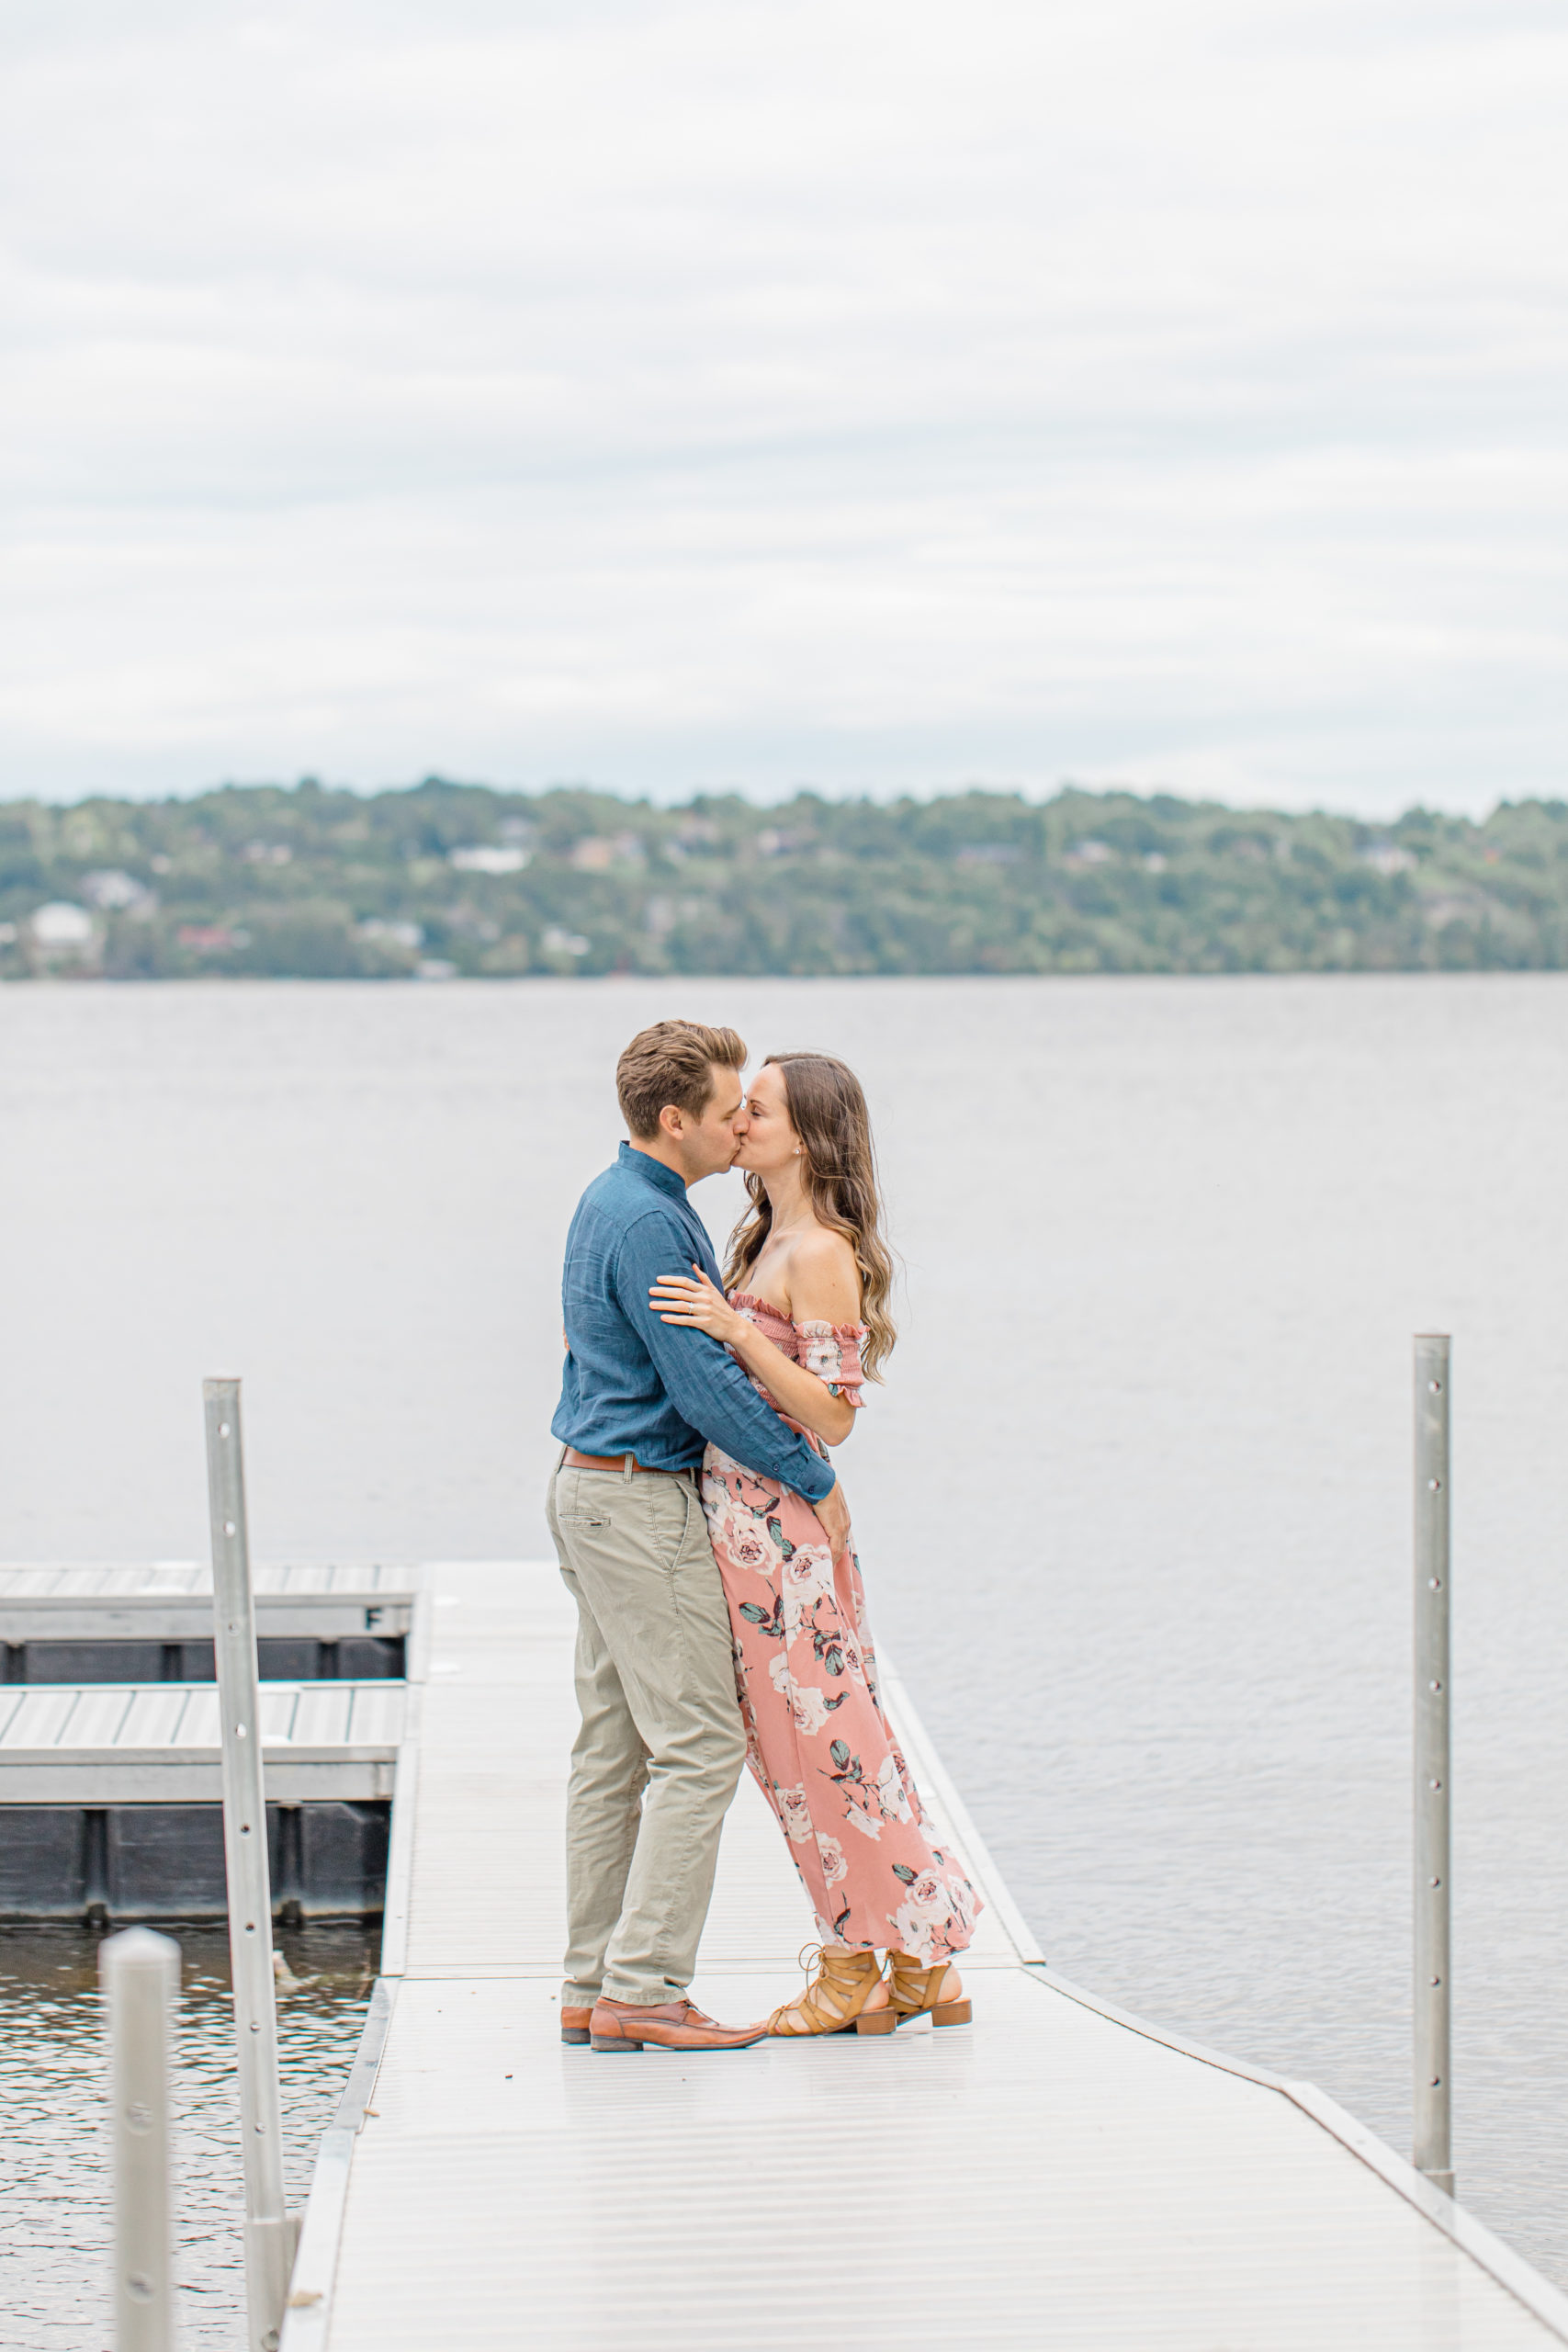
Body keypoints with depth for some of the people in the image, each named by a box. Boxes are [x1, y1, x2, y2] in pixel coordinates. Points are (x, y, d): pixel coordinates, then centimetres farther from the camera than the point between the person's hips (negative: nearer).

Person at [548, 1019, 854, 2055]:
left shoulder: (614, 1201, 15)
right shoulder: (648, 1222, -18)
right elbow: (707, 1388, -20)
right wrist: (816, 1481, -11)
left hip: (598, 1492, 11)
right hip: (646, 1505, -11)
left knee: (614, 1750, 10)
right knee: (699, 1747, -9)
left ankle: (595, 1988, 13)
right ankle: (642, 1989, -11)